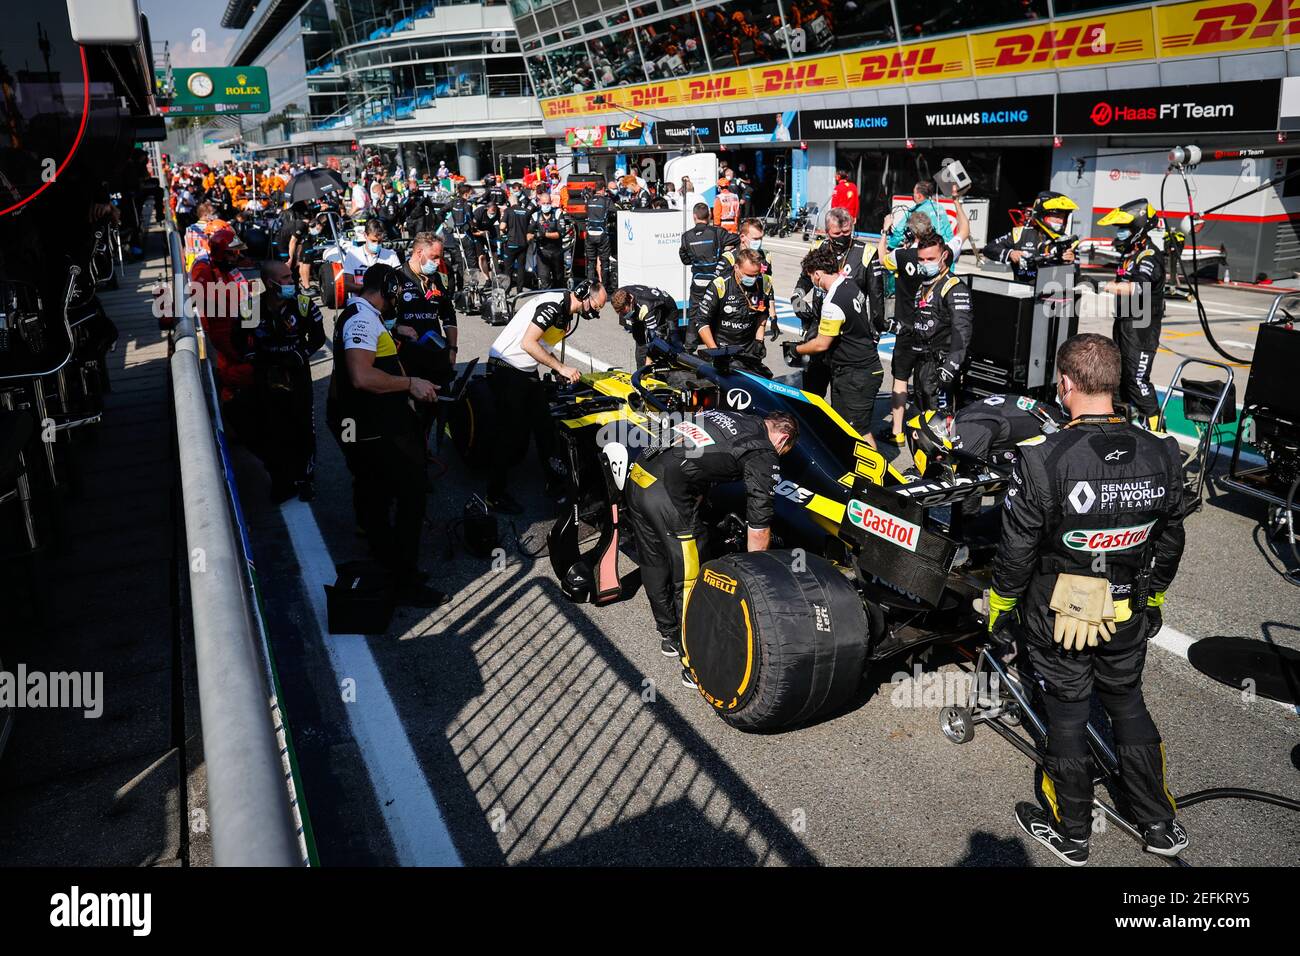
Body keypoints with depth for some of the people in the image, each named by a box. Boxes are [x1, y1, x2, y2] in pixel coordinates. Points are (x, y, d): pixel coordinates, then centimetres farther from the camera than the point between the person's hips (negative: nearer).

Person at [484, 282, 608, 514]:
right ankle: (495, 495, 4)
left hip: (528, 372, 10)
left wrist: (564, 372, 7)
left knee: (545, 427, 10)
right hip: (505, 370, -10)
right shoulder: (553, 304, -19)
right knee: (516, 434, -8)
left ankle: (555, 483, 23)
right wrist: (561, 367, -20)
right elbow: (528, 343, -25)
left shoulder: (566, 314, 12)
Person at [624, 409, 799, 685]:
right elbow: (759, 526, 3)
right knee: (689, 581, 6)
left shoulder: (724, 416, 21)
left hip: (637, 476, 8)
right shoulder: (764, 455, 1)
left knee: (654, 566, 23)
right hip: (668, 495, -8)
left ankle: (670, 636, 42)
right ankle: (694, 666, 18)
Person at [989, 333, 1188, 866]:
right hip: (1128, 620, 4)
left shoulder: (1042, 461, -27)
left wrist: (1000, 602, 0)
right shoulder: (1161, 455, -11)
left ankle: (1070, 833, 32)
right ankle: (1160, 825, 39)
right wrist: (1154, 595, 20)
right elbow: (1170, 541, 3)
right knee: (1128, 705, 24)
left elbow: (1017, 550, -18)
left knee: (1067, 717, 13)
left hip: (1058, 620, -4)